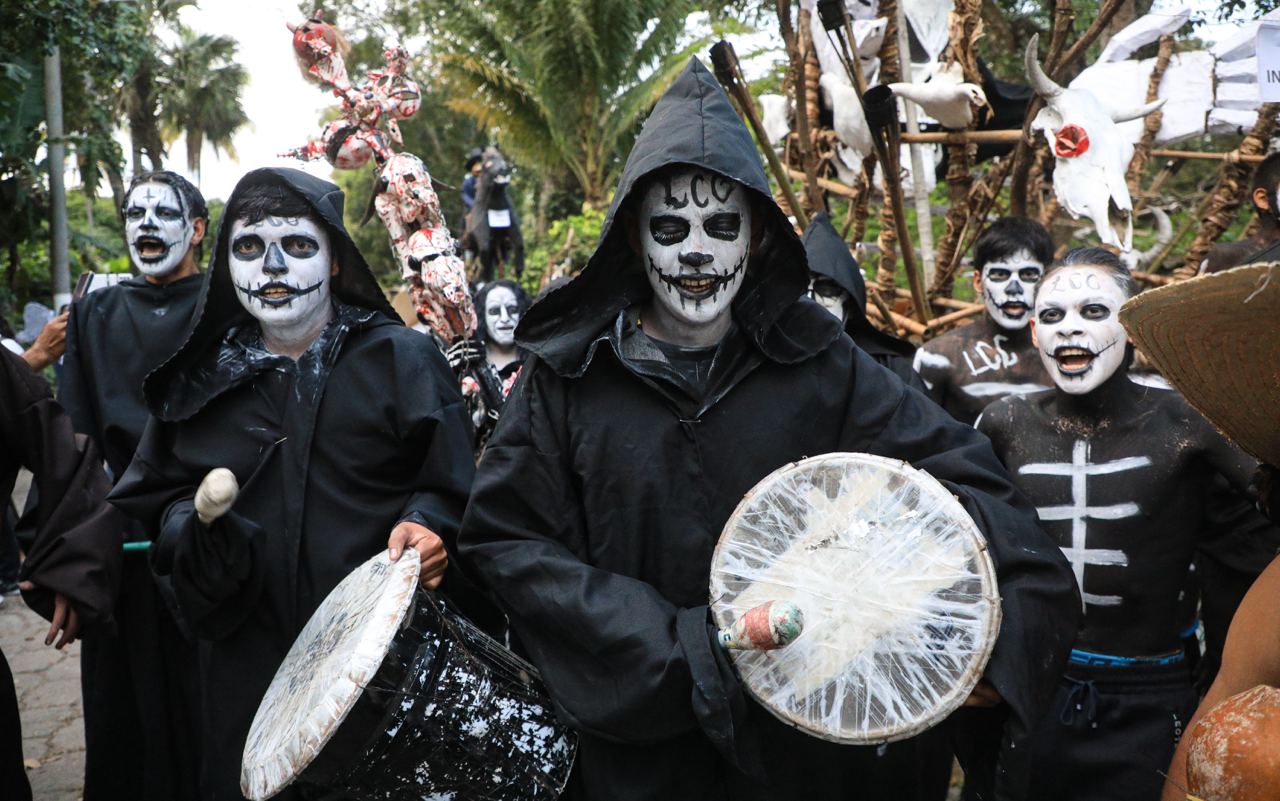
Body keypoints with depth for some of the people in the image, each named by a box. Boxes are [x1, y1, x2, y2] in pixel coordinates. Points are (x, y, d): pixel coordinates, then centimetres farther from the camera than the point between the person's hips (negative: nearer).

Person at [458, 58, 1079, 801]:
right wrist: (679, 646, -16)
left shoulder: (816, 360, -6)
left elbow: (954, 466, -4)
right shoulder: (567, 371, -7)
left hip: (801, 741, 1)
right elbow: (507, 540, -7)